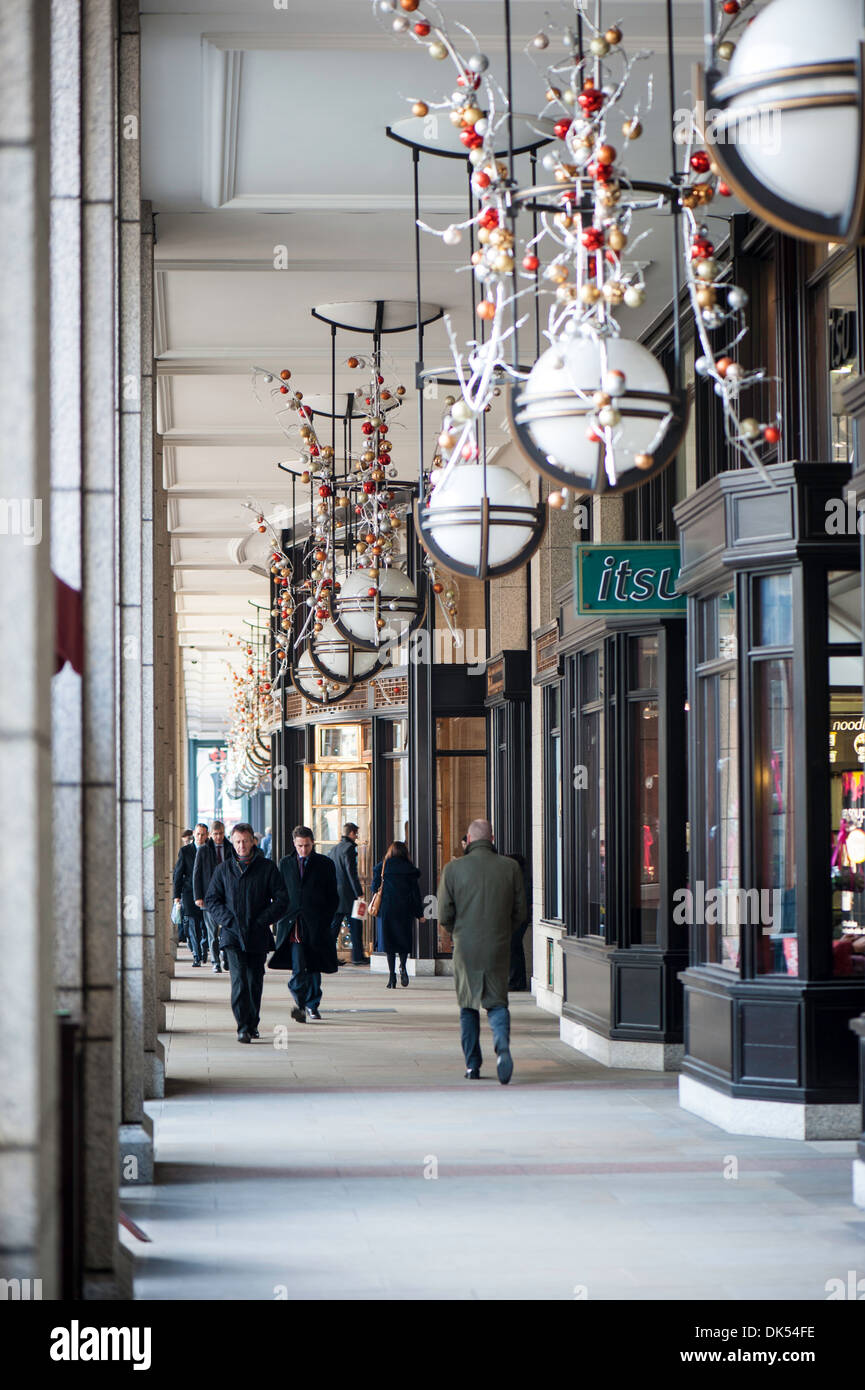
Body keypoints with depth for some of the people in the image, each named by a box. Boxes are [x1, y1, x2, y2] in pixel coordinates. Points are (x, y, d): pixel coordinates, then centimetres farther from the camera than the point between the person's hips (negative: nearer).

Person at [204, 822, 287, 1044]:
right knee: (239, 980, -14)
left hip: (258, 936, 1)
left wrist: (263, 921, -8)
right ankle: (243, 1027, -18)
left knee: (255, 981, 8)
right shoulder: (223, 869, 8)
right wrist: (229, 920, -7)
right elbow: (211, 900, 8)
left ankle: (252, 1024, 25)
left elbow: (281, 898, 3)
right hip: (233, 934, -1)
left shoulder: (267, 867, 4)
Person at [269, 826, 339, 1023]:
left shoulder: (325, 864, 6)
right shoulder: (285, 863, 11)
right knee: (298, 967, -12)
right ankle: (300, 1001, -1)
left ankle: (311, 1006, 15)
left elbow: (333, 897, 8)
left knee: (314, 967, 5)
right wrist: (283, 917, 4)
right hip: (292, 923, 0)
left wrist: (325, 921, -1)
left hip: (316, 925, 0)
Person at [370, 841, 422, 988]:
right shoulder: (410, 868, -1)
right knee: (404, 938, 13)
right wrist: (419, 913, 5)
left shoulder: (381, 867, 0)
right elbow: (416, 892, 0)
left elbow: (374, 888, 3)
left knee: (389, 941, 5)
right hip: (405, 909, 0)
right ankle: (403, 968, -9)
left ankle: (392, 975, -1)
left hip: (387, 908, 0)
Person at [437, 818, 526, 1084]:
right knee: (497, 1002, 7)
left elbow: (444, 915, -4)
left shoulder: (453, 869, -5)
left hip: (466, 949, 0)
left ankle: (472, 1065, 13)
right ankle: (503, 1047, -20)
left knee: (468, 1007, 13)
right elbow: (520, 912, 2)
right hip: (499, 948, 1)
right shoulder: (510, 867, -1)